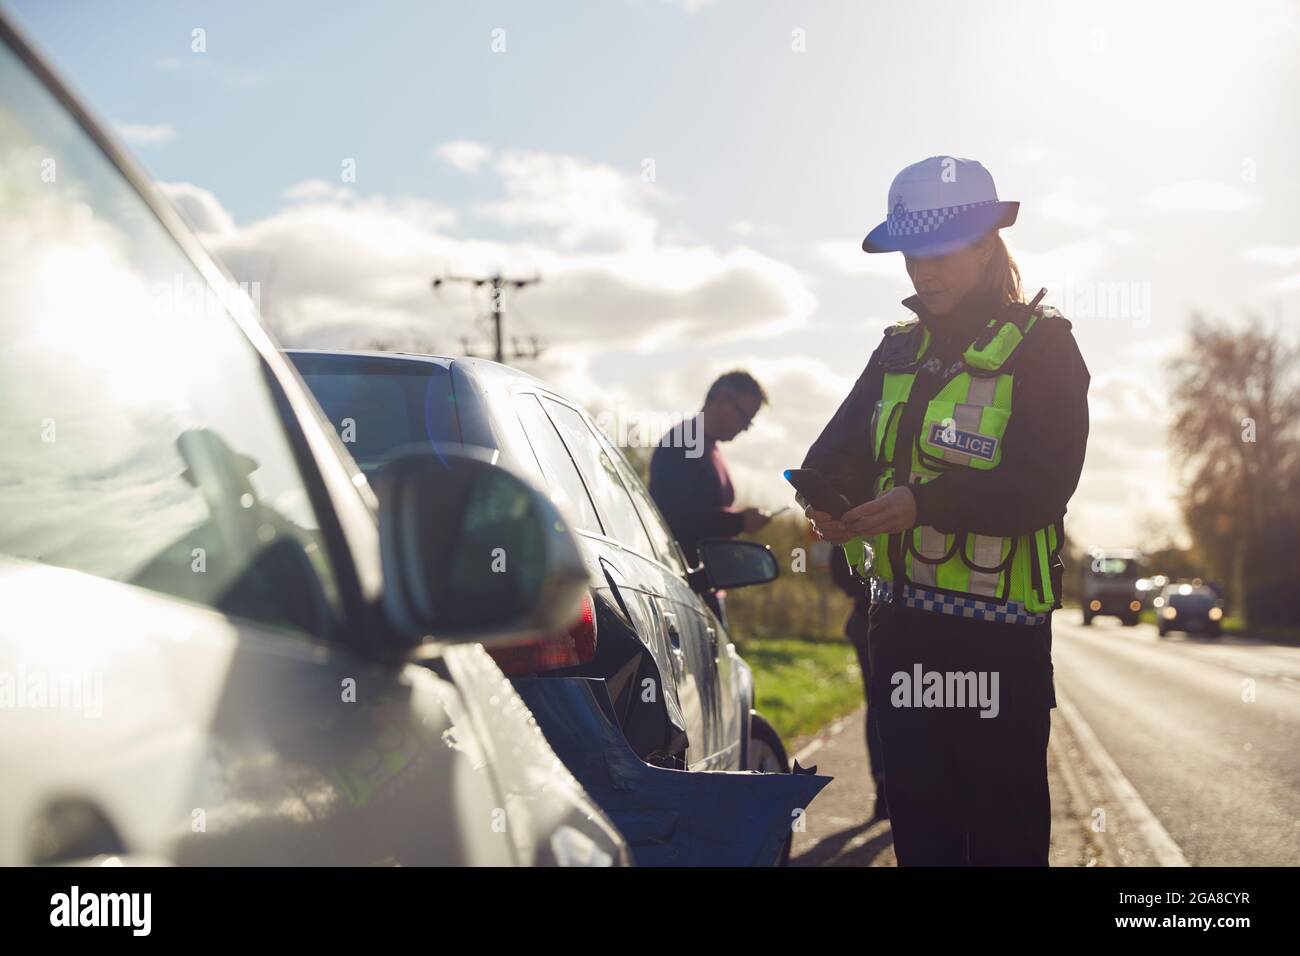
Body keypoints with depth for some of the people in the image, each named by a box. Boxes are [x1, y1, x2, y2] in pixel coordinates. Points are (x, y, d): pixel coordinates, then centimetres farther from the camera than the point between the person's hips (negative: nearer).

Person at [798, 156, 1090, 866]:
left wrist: (924, 502, -29)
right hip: (901, 621, 6)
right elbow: (842, 445, 5)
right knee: (917, 824, 14)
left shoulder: (1042, 347, -6)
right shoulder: (899, 350, 14)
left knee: (1003, 832, 0)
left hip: (999, 636, -6)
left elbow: (1042, 487, -17)